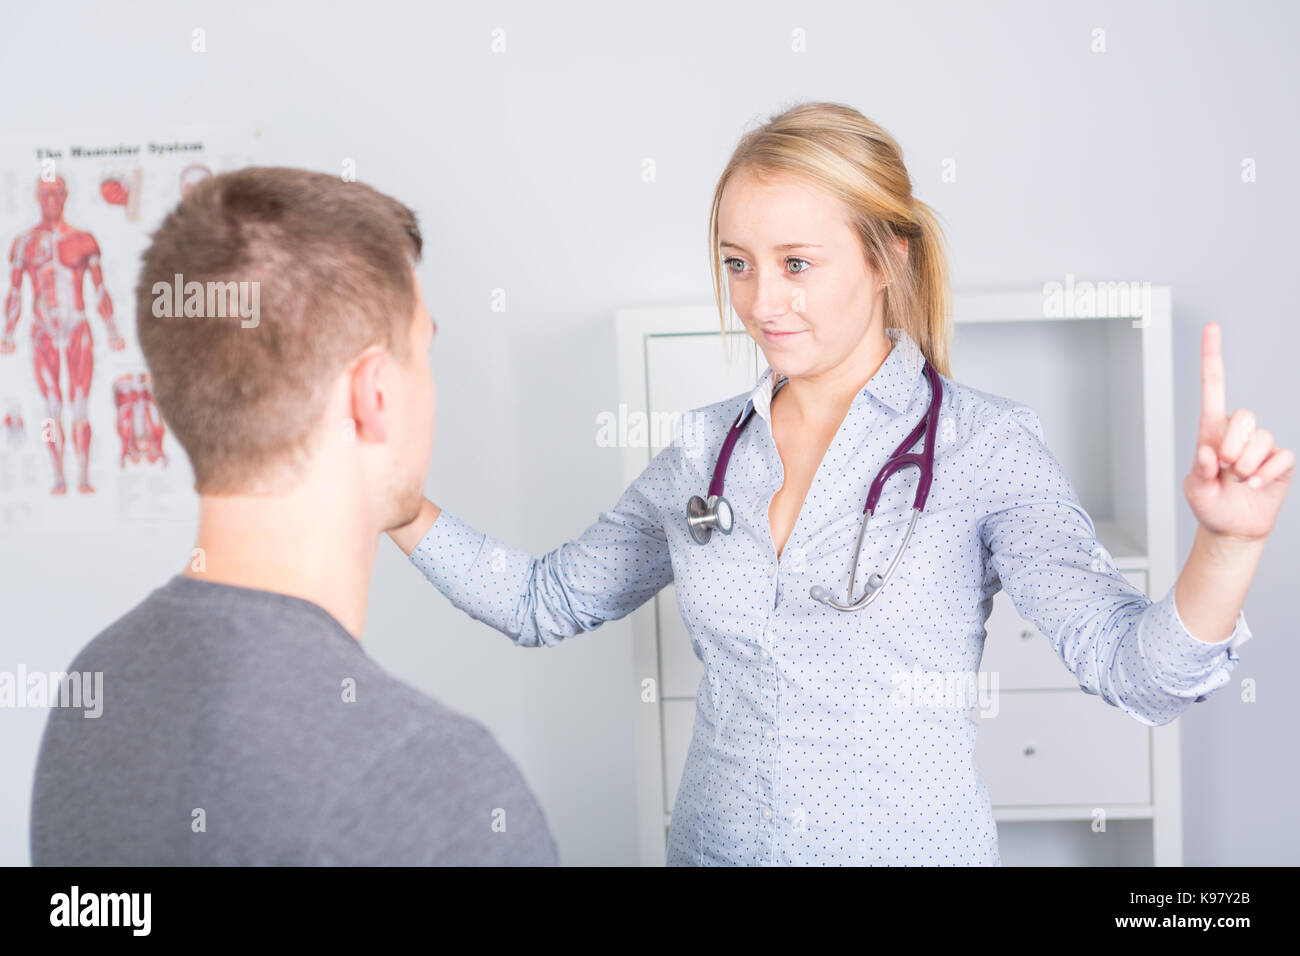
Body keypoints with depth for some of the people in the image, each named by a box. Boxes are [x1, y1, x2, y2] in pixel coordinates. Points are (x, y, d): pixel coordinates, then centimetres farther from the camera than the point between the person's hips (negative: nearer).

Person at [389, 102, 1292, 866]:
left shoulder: (984, 445, -11)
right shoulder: (705, 451, 1)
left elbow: (1132, 666, -19)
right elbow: (543, 600, 9)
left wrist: (1227, 541, -38)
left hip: (916, 844, -3)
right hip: (715, 841, 4)